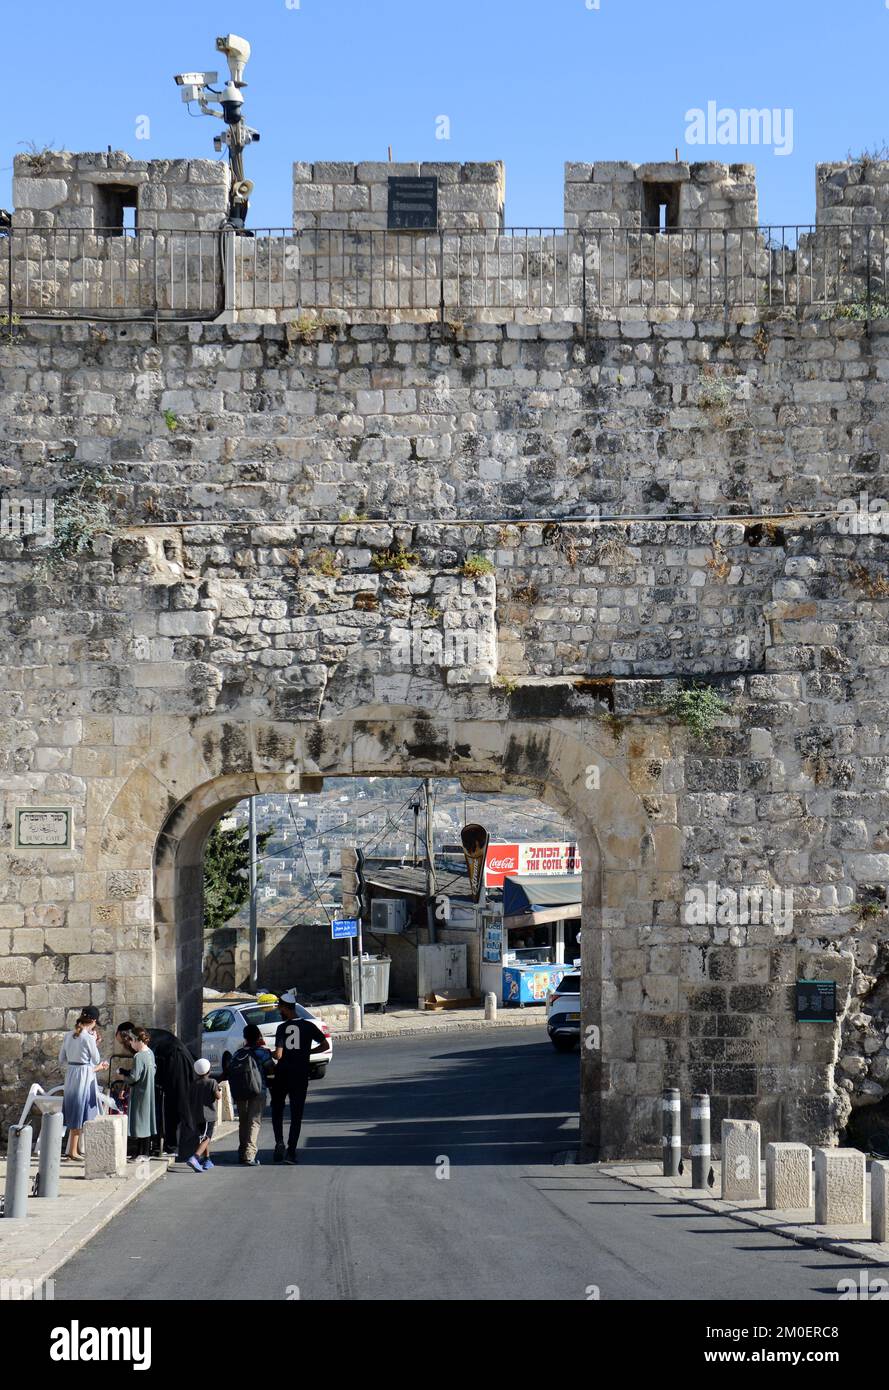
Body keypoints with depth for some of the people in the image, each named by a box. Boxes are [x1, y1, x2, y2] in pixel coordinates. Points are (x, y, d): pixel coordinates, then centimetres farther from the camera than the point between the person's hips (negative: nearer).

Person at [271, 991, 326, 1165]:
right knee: (296, 1114, 6)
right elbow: (325, 1045, 4)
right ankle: (291, 1151, 1)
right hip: (301, 1075, 2)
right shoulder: (308, 1026, 1)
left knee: (277, 1109, 15)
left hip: (282, 1074, -2)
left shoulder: (282, 1028, -9)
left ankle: (279, 1141, -4)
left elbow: (278, 1054, -17)